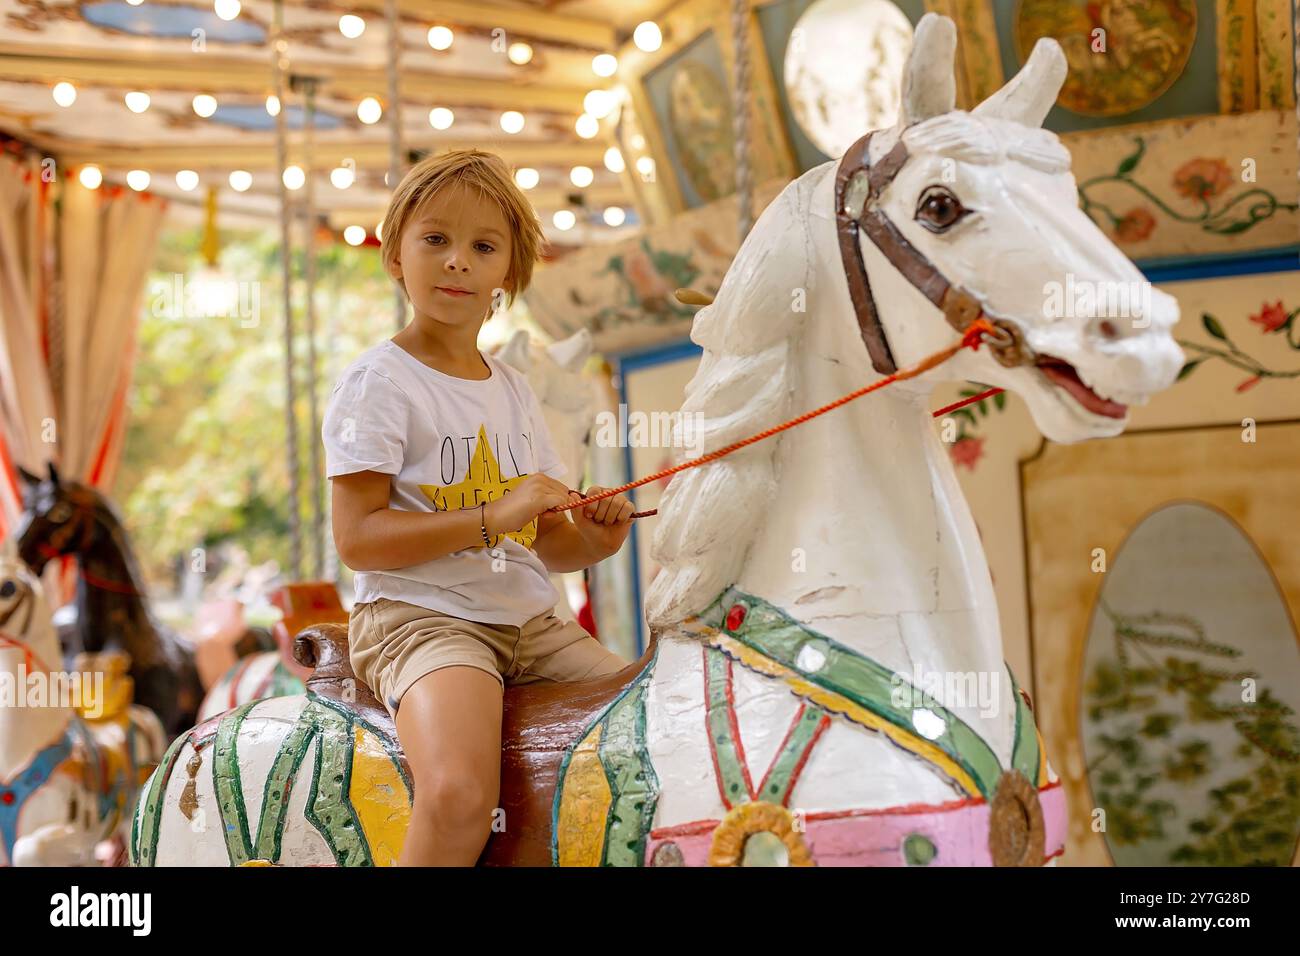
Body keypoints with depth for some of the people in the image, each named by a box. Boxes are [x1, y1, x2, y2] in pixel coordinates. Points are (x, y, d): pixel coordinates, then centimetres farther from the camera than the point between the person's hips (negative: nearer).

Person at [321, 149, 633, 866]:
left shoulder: (513, 391, 16)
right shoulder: (379, 383, -5)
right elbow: (358, 539, -14)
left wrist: (590, 539, -3)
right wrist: (494, 516, -20)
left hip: (531, 623, 7)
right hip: (418, 618, -7)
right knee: (459, 796, -31)